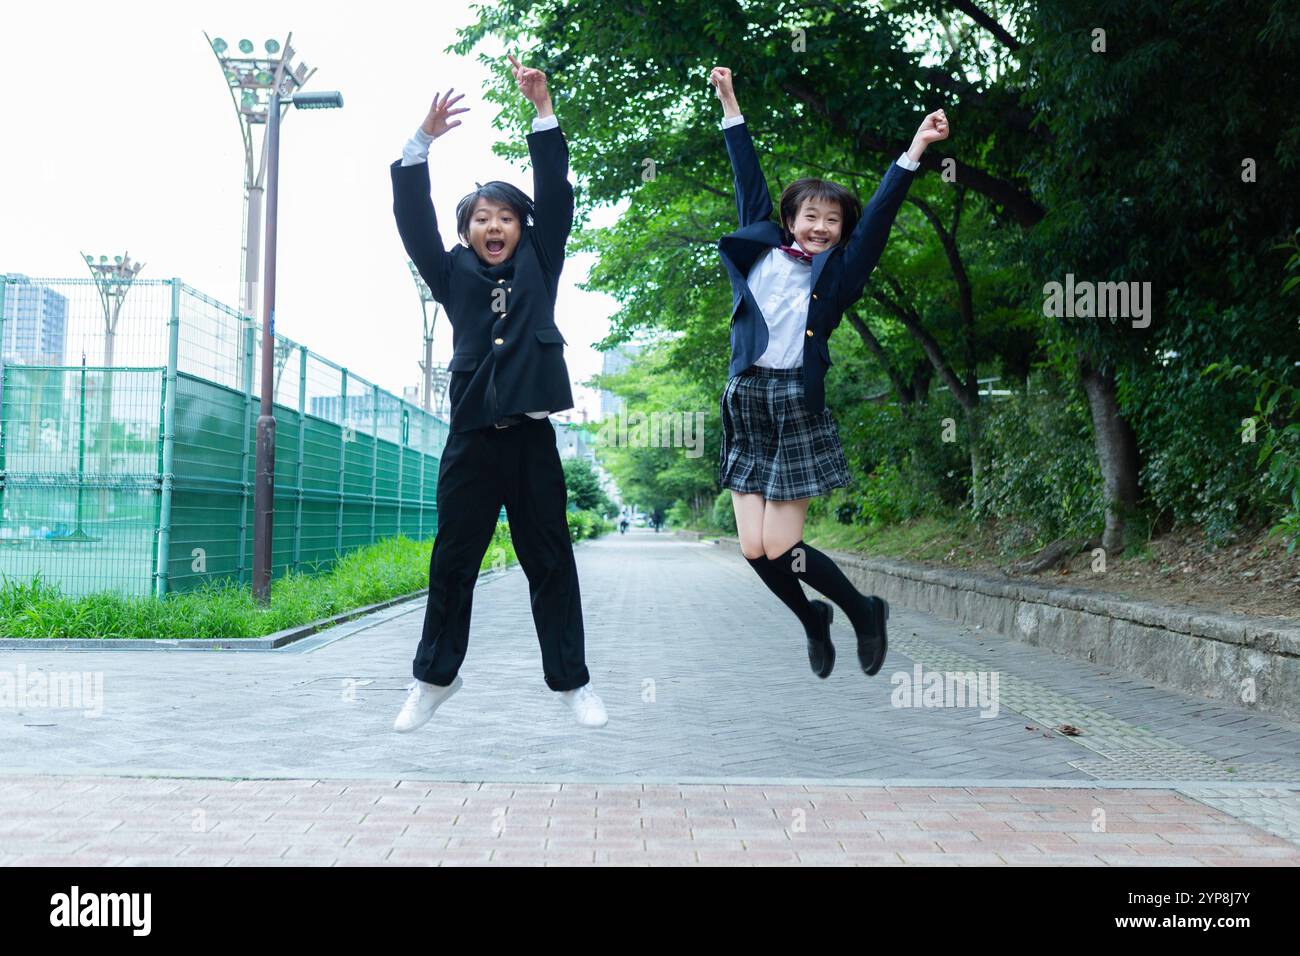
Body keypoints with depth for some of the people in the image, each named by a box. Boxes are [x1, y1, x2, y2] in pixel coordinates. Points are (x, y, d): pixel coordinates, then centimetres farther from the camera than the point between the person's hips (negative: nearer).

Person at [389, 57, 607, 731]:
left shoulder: (538, 268, 10)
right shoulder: (454, 276, 9)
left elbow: (555, 199, 2)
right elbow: (415, 223, -1)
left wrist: (543, 111, -5)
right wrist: (423, 141, -13)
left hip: (531, 435, 0)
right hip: (472, 436, 0)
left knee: (551, 562, 6)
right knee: (452, 562, 7)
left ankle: (571, 681, 15)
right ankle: (434, 679, 21)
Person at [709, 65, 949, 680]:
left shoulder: (837, 272, 6)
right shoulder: (759, 248, 11)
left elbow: (878, 215, -3)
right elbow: (748, 178, 18)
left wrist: (915, 148, -12)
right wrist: (729, 104, 23)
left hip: (798, 405, -3)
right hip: (745, 402, 3)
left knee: (780, 547, -7)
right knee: (753, 548, 0)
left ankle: (864, 611, 18)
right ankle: (813, 621, 28)